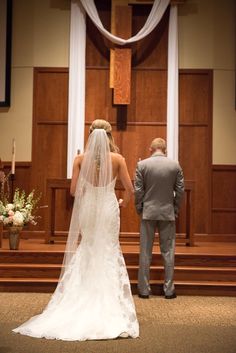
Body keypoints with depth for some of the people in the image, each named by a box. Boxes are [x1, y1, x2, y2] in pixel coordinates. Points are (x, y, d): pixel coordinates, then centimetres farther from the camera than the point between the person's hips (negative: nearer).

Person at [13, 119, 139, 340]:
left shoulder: (81, 159, -4)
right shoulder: (117, 158, -6)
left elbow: (73, 190, -4)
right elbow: (130, 189, -4)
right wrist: (123, 203, 16)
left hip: (87, 209, 1)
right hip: (109, 208, -1)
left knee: (87, 252, 14)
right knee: (109, 252, 8)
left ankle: (84, 305, 19)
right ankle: (109, 306, 11)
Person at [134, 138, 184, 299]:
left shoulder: (142, 164, -5)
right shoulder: (175, 165, -1)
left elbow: (138, 190, -5)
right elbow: (180, 190, 0)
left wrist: (139, 209, 7)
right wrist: (176, 210, 11)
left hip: (148, 212, -1)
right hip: (168, 213, 1)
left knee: (146, 252, 7)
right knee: (168, 252, 8)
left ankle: (144, 289, 12)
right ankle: (169, 290, 13)